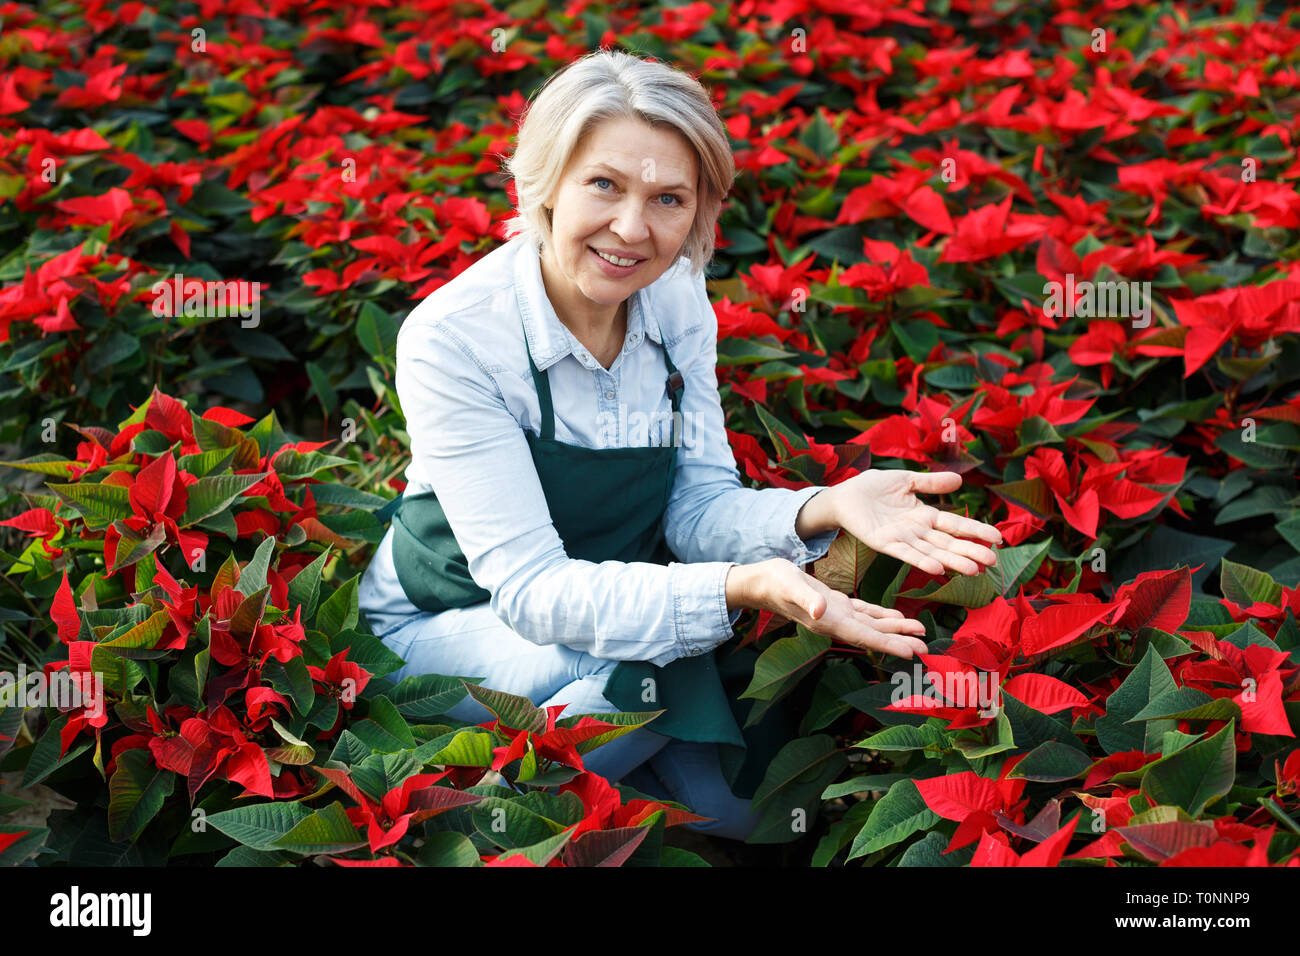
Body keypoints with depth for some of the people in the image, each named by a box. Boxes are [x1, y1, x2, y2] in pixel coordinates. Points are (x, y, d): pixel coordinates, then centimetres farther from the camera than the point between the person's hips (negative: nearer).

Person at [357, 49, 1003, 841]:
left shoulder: (677, 301, -10)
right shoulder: (452, 337, -28)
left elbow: (698, 506, -8)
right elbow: (533, 587, -31)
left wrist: (825, 509, -30)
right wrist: (740, 588, -45)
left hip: (617, 598, 5)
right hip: (447, 627, -4)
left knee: (727, 813, -10)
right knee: (634, 674, -32)